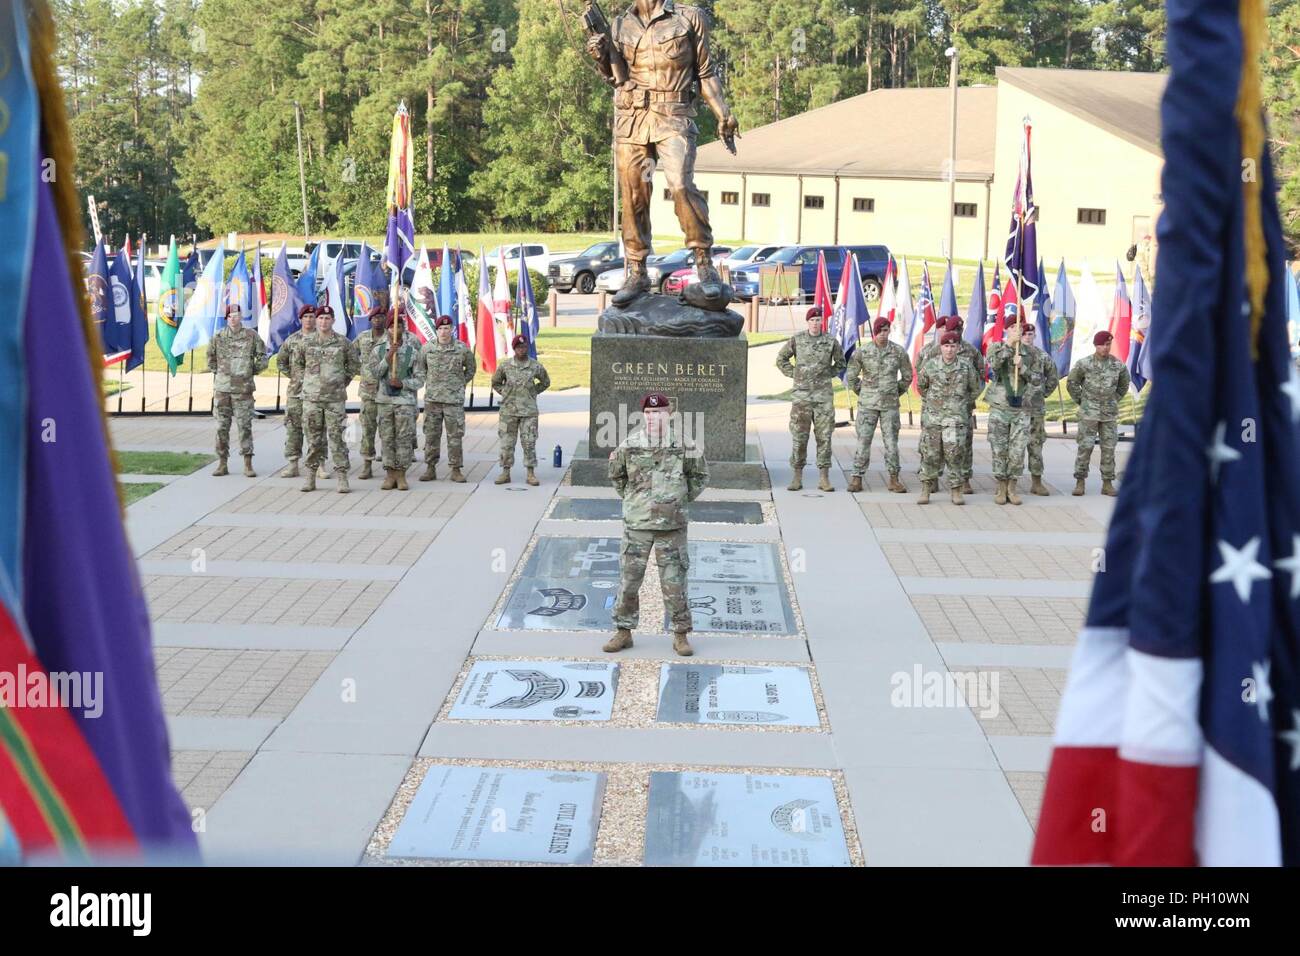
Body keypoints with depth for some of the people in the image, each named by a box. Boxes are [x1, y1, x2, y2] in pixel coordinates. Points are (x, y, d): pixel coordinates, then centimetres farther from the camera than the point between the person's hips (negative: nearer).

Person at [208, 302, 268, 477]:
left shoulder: (251, 336, 1)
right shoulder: (218, 337, 6)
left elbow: (262, 358, 7)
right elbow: (210, 359, 18)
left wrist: (252, 371, 2)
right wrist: (219, 371, 9)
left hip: (243, 389, -2)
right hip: (222, 388, 2)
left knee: (245, 426, -3)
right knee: (222, 426, 4)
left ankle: (248, 465, 1)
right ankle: (222, 464, 11)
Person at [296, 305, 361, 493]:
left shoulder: (343, 343, 0)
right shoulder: (307, 343, 5)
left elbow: (354, 364, 12)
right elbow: (299, 364, 19)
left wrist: (344, 381, 8)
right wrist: (309, 380, 13)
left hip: (335, 398, -2)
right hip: (311, 397, 2)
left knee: (336, 437, -3)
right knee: (313, 438, 6)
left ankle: (342, 478, 0)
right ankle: (311, 476, 13)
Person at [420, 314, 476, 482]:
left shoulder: (462, 348, 0)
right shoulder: (427, 348, 3)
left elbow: (470, 369, 13)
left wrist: (461, 383, 5)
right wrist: (428, 383, 9)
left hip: (454, 399, -1)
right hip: (432, 398, 1)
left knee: (455, 435, -1)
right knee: (431, 434, 5)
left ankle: (456, 470, 6)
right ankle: (430, 468, 13)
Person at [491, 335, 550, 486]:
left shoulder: (536, 366, -1)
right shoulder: (505, 366, 0)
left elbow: (545, 383, 15)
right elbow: (495, 382, 16)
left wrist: (532, 393, 7)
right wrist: (505, 393, 4)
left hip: (529, 411, -1)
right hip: (508, 410, 1)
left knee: (529, 442, 0)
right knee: (507, 442, 3)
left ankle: (531, 474, 6)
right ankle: (505, 472, 12)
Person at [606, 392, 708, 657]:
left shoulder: (683, 446, -2)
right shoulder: (629, 445, -1)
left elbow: (700, 475, 15)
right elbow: (616, 475, 17)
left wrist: (683, 499, 11)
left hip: (672, 526, -1)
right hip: (637, 525, 1)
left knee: (674, 582, 3)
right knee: (628, 579, 4)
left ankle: (681, 636, 13)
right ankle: (623, 632, 16)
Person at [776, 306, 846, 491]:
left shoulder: (831, 341, 2)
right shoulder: (797, 340, 2)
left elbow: (841, 363, 16)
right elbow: (781, 359, 13)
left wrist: (828, 374, 5)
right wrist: (793, 375, 5)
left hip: (824, 394, 0)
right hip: (801, 394, 0)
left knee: (824, 436, 1)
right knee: (799, 436, 1)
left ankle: (824, 479, 5)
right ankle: (797, 477, 8)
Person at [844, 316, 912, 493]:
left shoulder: (899, 351, 0)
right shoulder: (862, 352, -4)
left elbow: (907, 376, 13)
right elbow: (851, 377, 6)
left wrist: (897, 393, 11)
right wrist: (862, 393, 7)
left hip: (890, 405, 1)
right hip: (867, 405, -1)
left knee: (891, 442, 3)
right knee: (863, 441, -1)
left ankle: (894, 480, 11)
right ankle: (856, 479, 4)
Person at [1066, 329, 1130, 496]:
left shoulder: (1118, 364, 0)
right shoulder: (1084, 363, -7)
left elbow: (1123, 384, 17)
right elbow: (1072, 383, 3)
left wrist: (1114, 401, 12)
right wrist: (1081, 401, 3)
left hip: (1110, 414, 3)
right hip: (1089, 413, -3)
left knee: (1109, 448, 3)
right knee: (1085, 447, -4)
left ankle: (1107, 484, 9)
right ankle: (1080, 482, 3)